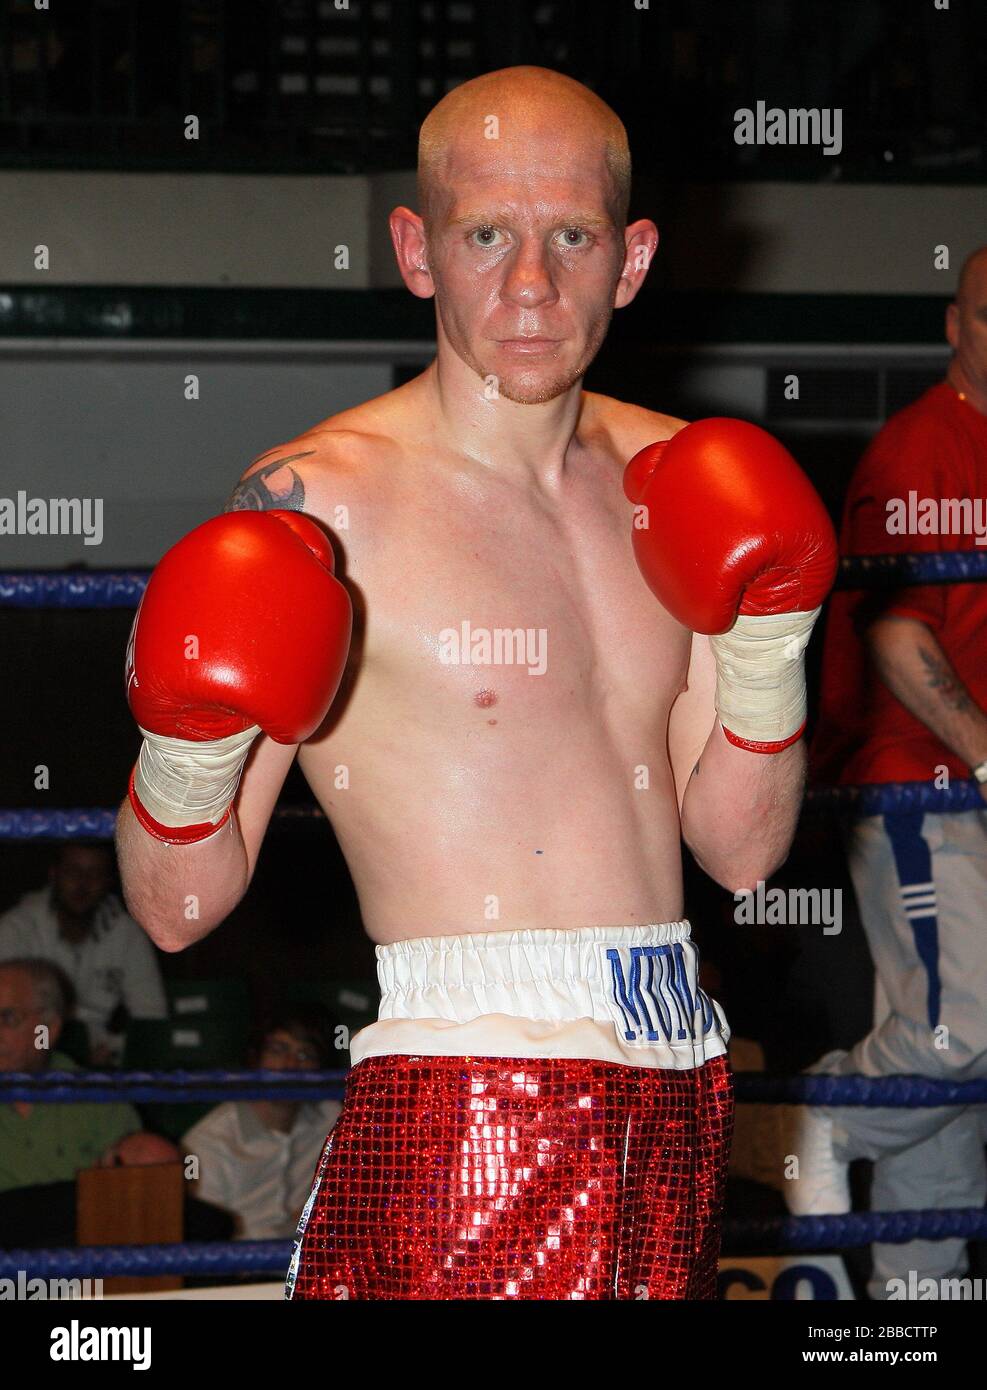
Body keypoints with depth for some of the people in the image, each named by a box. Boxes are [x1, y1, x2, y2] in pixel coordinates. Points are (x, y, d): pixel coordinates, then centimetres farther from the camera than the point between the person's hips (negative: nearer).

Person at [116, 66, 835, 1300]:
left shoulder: (666, 479, 11)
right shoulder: (321, 501, -8)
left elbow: (739, 852, 13)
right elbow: (177, 908, -7)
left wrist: (769, 638, -1)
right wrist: (184, 748, -26)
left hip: (677, 1092, 6)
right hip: (463, 1093, -6)